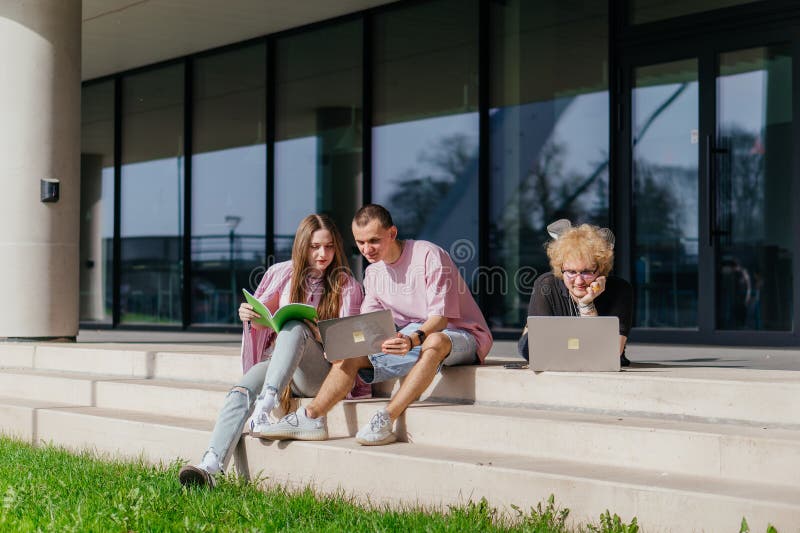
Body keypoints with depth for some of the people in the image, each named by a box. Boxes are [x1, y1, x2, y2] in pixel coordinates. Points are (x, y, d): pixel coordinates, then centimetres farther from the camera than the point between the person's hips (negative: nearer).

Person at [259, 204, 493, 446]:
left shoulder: (429, 256, -16)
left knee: (435, 341, -41)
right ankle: (311, 418, -17)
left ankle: (386, 419, -44)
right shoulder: (373, 272, 7)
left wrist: (413, 340, -41)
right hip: (411, 337, 7)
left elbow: (440, 317, -22)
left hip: (462, 336, -7)